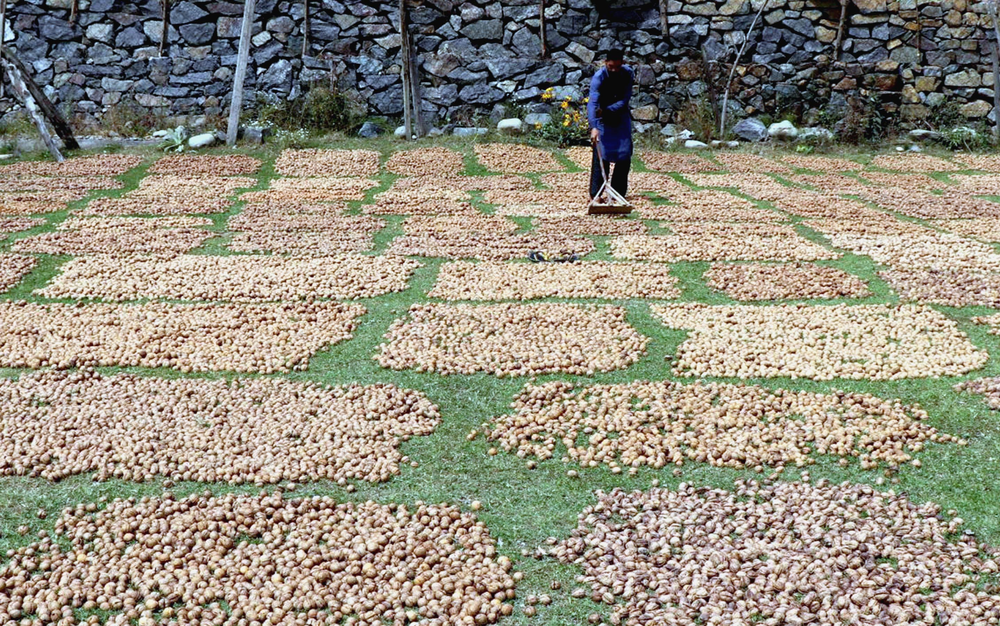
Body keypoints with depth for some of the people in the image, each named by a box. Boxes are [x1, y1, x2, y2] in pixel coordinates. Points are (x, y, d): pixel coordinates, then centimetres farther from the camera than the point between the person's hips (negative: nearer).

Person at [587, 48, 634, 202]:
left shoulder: (628, 74, -13)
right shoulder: (599, 77, -23)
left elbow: (624, 100, -16)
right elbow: (593, 103, -35)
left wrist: (606, 110, -31)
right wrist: (593, 127, -48)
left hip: (621, 117, 4)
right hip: (603, 120, -4)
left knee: (625, 154, 1)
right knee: (601, 154, -12)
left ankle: (619, 193, 10)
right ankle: (595, 194, -10)